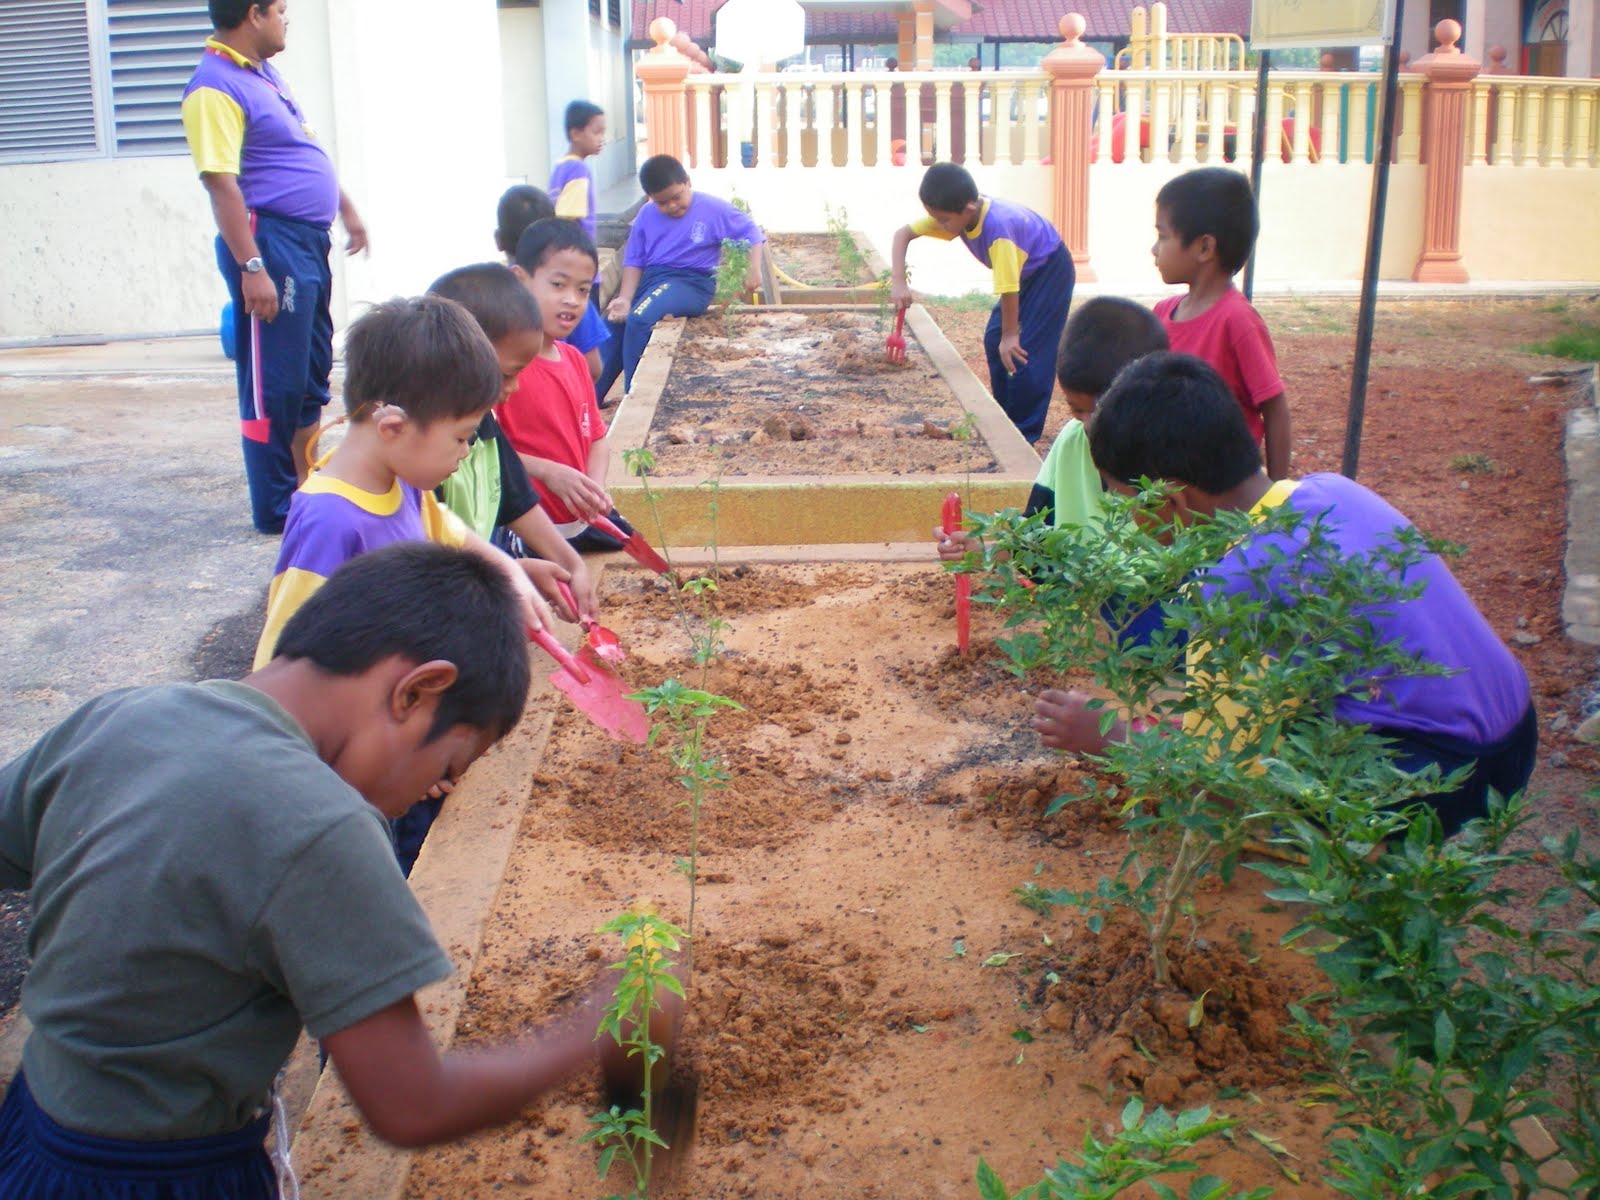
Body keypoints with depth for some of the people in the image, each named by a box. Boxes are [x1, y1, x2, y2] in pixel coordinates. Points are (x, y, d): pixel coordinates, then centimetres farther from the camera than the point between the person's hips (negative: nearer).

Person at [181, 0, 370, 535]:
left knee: (313, 376, 17)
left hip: (308, 241, 10)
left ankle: (308, 486, 29)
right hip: (271, 243, -10)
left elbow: (307, 151, 26)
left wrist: (347, 209, 30)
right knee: (274, 386, -2)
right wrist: (251, 267, -25)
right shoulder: (215, 87, -15)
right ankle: (275, 508, 7)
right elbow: (221, 184, -21)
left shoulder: (264, 74, 15)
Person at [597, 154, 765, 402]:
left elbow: (752, 232, 3)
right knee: (612, 324, -9)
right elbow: (634, 261, 6)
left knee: (639, 320, -31)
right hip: (650, 278, 6)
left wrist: (753, 269, -13)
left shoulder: (712, 209, -4)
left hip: (691, 282, -6)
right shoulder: (646, 215, 6)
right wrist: (625, 299, -9)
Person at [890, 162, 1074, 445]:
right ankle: (1004, 418, 21)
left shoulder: (997, 226, -40)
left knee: (1028, 351, -12)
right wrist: (898, 282, -20)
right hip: (1024, 271, 9)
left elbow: (1009, 287, -33)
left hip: (1050, 271, -9)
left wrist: (1010, 334, -22)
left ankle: (1023, 432, -2)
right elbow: (903, 233, -9)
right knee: (993, 340, 9)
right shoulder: (959, 212, -17)